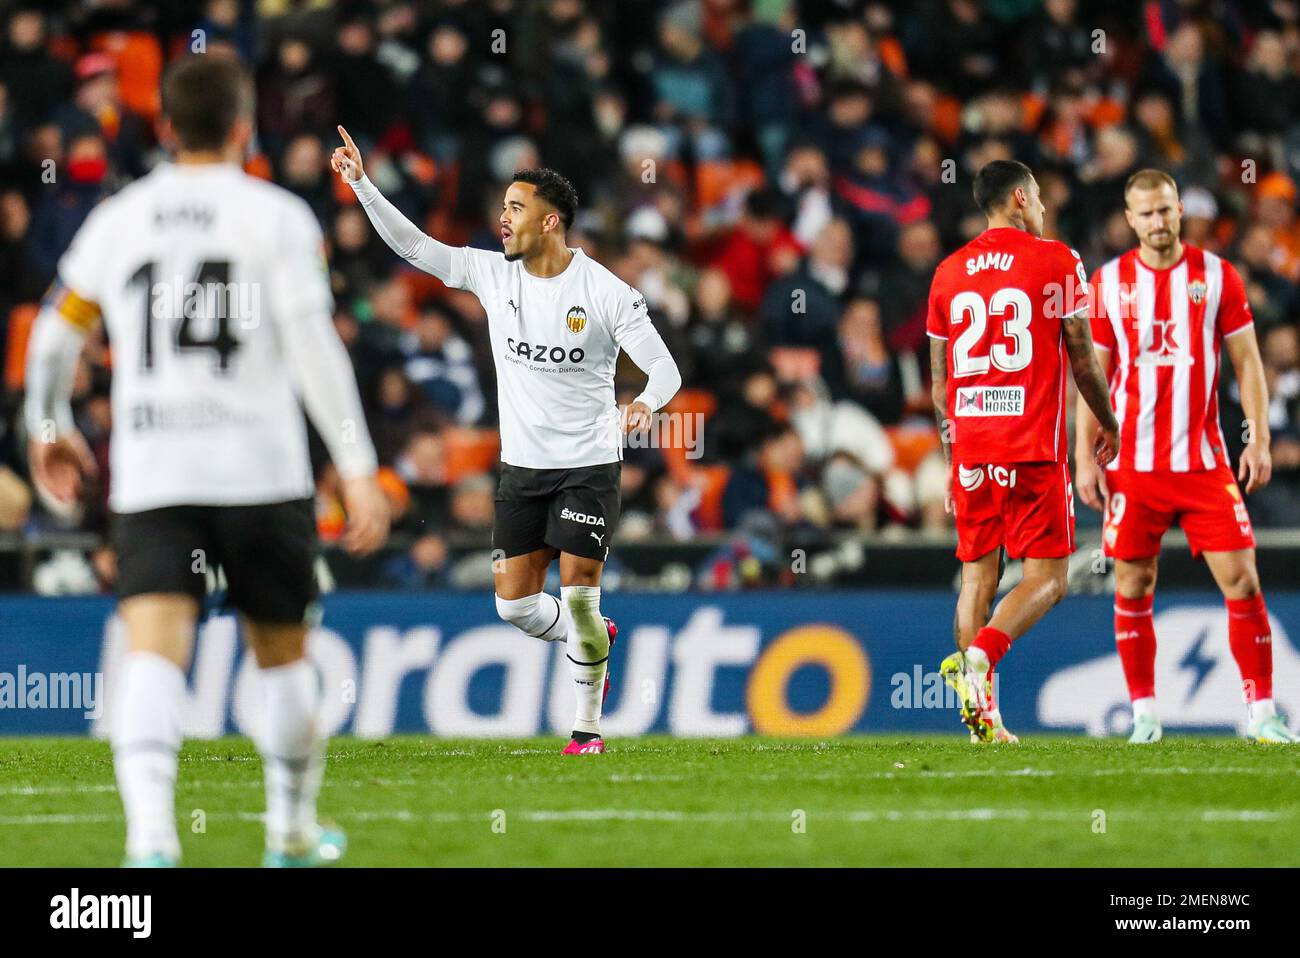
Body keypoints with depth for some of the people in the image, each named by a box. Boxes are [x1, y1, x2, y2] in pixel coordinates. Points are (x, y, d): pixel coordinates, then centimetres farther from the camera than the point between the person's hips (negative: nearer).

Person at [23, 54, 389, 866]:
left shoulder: (118, 219, 10)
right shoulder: (276, 217, -1)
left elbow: (56, 335, 20)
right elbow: (315, 347, -11)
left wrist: (49, 429, 38)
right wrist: (359, 470, -11)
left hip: (150, 479, 1)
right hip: (261, 469, -1)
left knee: (154, 653, -11)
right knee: (283, 652, 17)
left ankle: (151, 837, -32)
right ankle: (293, 835, 30)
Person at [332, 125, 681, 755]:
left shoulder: (605, 292, -11)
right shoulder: (492, 274, 1)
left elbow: (666, 369, -11)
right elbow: (414, 246, 2)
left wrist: (646, 402, -33)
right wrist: (361, 183, -8)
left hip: (588, 467, -5)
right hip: (521, 467, 5)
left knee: (578, 596, -10)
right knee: (514, 604, 2)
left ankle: (587, 725, 5)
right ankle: (594, 639, 32)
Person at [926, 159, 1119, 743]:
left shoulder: (949, 273, 11)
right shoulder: (1056, 261, -2)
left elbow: (940, 377, 14)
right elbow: (1081, 358, 0)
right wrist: (1109, 425, 14)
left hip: (970, 448, 4)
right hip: (1034, 446, -4)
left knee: (977, 574, 10)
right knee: (1046, 579, 0)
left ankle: (982, 715, 3)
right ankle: (980, 654, -26)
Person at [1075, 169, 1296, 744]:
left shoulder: (1217, 276, 3)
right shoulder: (1107, 284, 3)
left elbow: (1247, 363, 5)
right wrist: (1085, 460, 1)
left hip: (1204, 460, 0)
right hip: (1132, 465, 0)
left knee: (1241, 579, -6)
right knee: (1133, 586, 2)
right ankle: (1144, 714, 13)